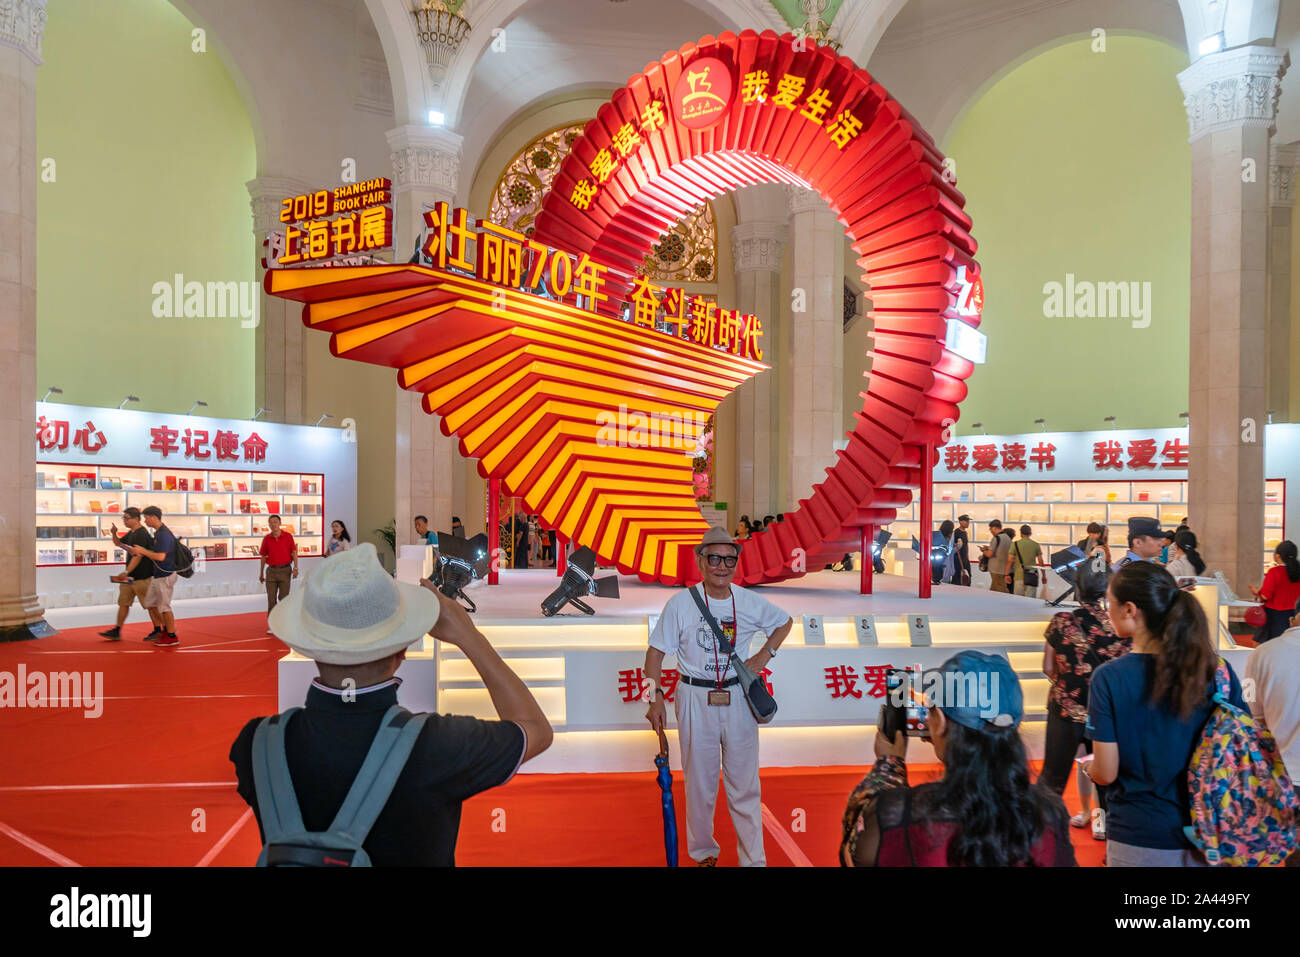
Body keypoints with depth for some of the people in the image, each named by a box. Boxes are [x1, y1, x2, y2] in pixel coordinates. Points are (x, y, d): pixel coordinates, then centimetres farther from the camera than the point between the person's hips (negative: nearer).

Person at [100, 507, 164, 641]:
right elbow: (118, 543, 26)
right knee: (123, 603, 12)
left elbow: (138, 556, -24)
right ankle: (117, 631, 18)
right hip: (130, 577, 10)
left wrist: (126, 572, -28)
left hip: (141, 577, -10)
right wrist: (114, 534, 4)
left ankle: (158, 630, 9)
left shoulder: (141, 534, -18)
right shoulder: (131, 533, 13)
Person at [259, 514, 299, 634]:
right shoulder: (266, 538, 5)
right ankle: (271, 625, 6)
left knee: (283, 598, 3)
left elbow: (294, 552, -3)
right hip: (271, 570, 2)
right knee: (271, 598, 1)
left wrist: (295, 567, -14)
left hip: (285, 570, -2)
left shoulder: (288, 536, -1)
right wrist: (261, 573, 13)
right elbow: (263, 556, 11)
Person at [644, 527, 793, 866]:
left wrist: (764, 655, 5)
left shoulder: (751, 602, -1)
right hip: (695, 699, -2)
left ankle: (754, 860, 17)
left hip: (739, 698, 2)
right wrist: (656, 696, -13)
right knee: (700, 783, 9)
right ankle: (703, 852, 28)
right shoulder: (681, 603, -8)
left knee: (745, 785, 7)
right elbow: (657, 651, -4)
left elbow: (785, 621, 18)